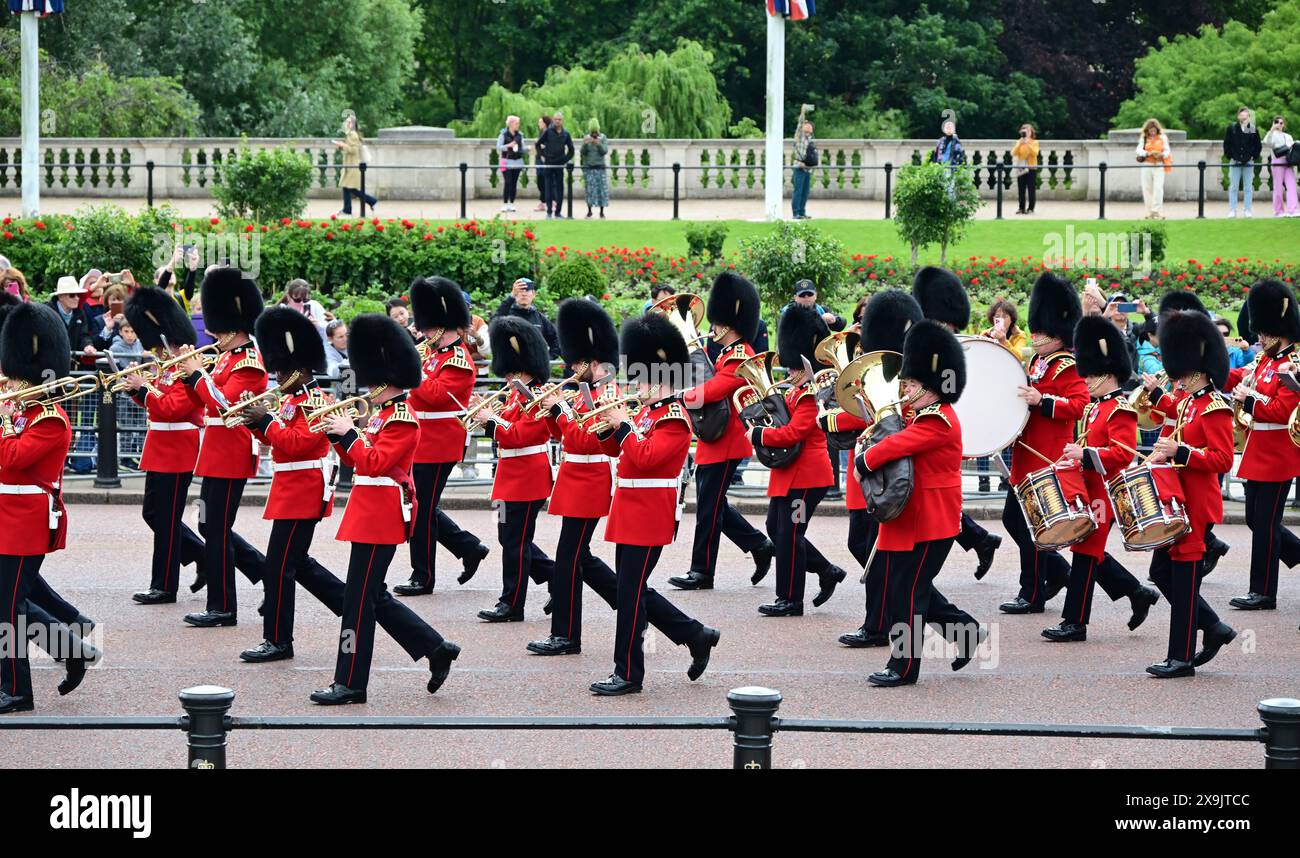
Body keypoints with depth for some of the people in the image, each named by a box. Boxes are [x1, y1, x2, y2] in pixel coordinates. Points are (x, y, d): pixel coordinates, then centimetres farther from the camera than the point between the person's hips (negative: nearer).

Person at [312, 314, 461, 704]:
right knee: (374, 596, 14)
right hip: (372, 513, 10)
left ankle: (350, 683, -2)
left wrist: (349, 433, -16)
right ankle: (438, 650, 20)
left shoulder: (402, 420, -15)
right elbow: (358, 461, 19)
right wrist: (337, 434, 5)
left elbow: (374, 463, -23)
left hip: (379, 518, -10)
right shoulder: (382, 414, 15)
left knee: (359, 598, -6)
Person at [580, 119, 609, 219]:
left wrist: (598, 144, -25)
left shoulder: (603, 138, 1)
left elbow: (605, 151, -8)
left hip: (600, 167, 0)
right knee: (589, 189, -4)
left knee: (602, 188, -4)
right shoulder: (586, 138, 3)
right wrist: (585, 144, -21)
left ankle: (602, 211, 1)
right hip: (588, 167, 0)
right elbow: (582, 152, -3)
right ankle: (589, 210, 4)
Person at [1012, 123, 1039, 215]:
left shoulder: (1034, 142, 2)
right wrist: (1020, 144, -15)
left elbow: (1035, 153, -14)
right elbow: (1013, 153, -4)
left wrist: (1028, 144, -21)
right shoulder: (1019, 142, 9)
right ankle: (1021, 208, 6)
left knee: (1031, 189, -4)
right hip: (1021, 168, 3)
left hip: (1031, 168, -3)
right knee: (1021, 189, 2)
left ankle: (1030, 208, 0)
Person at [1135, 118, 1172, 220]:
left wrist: (1162, 155, -17)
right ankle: (1149, 212, 6)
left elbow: (1167, 150, 5)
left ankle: (1156, 211, -14)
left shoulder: (1162, 138, 9)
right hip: (1146, 165, 1)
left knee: (1158, 188, -14)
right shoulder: (1143, 139, 10)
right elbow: (1139, 150, -1)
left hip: (1159, 166, -1)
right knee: (1147, 188, -1)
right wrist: (1148, 153, -21)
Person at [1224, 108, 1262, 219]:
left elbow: (1258, 146, 9)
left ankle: (1247, 211, 7)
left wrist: (1253, 157, 1)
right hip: (1235, 163, -1)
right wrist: (1230, 157, -2)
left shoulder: (1253, 129, 2)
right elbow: (1226, 144, 5)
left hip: (1248, 163, 1)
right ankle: (1232, 211, 5)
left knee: (1248, 188, 2)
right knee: (1233, 187, 1)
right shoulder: (1231, 129, 1)